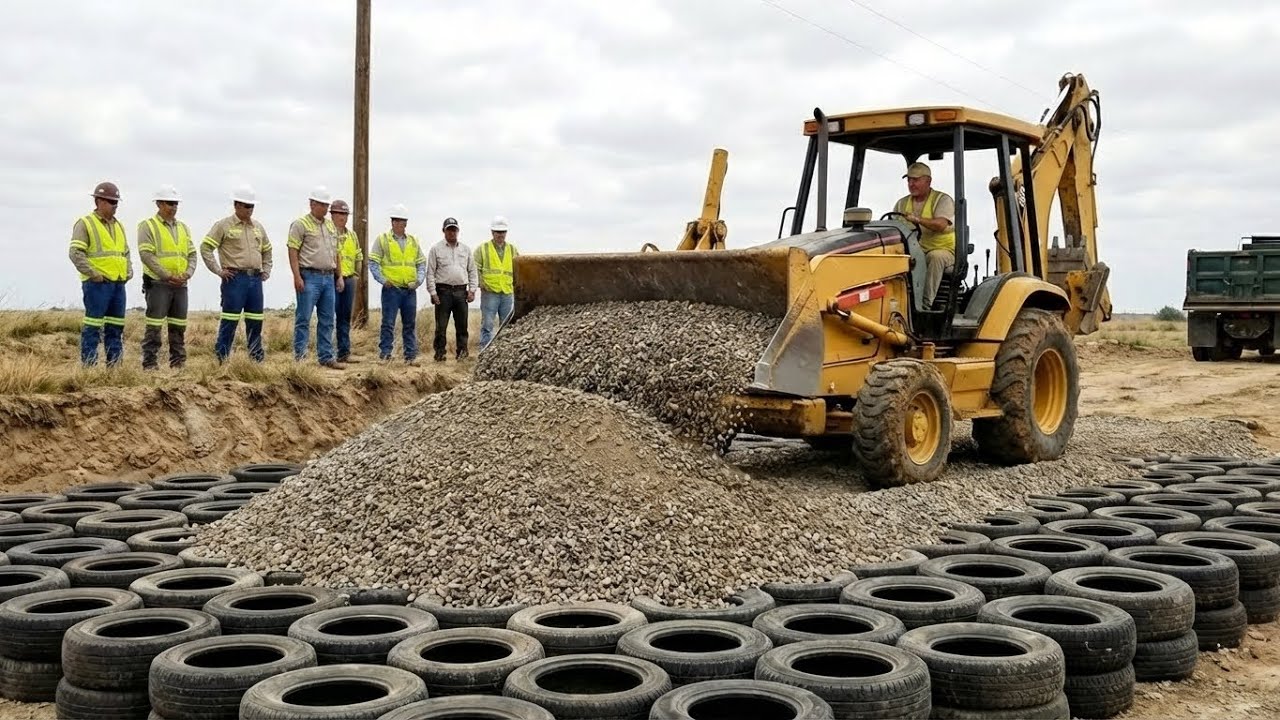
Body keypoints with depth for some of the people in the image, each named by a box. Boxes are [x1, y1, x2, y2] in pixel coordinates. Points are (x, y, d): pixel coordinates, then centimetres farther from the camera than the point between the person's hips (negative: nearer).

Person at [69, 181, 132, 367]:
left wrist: (129, 271, 10)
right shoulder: (85, 223, -4)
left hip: (118, 283, 7)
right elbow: (75, 253, -11)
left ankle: (114, 365, 13)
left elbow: (126, 252, 26)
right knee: (92, 327, -6)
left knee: (116, 326, 8)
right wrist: (93, 274, -16)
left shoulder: (118, 226, 19)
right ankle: (88, 365, -3)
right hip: (97, 284, -7)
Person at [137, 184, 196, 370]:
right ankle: (150, 364, -3)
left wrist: (188, 273, -4)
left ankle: (178, 362, 15)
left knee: (178, 326, 9)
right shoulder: (148, 226, -2)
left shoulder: (183, 228, 17)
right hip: (157, 283, -6)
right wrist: (167, 275, -16)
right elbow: (146, 254, -12)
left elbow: (192, 254, 15)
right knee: (154, 326, -6)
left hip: (180, 284, 6)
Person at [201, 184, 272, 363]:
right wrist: (218, 270, -8)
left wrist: (266, 271, 17)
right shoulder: (224, 225, -2)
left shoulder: (258, 226, 16)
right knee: (230, 320, -5)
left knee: (255, 320, 8)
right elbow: (205, 248, -4)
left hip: (255, 279, 6)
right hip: (235, 279, -6)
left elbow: (267, 251, 28)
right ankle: (222, 358, 0)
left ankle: (257, 357, 15)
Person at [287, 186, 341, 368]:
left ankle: (326, 357, 12)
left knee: (327, 321, 8)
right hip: (309, 277, -7)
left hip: (329, 278, 7)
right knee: (303, 319, -4)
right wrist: (297, 276, -17)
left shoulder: (331, 226, 17)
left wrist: (339, 276, 16)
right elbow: (293, 251, -10)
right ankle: (299, 356, 0)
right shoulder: (300, 224, -4)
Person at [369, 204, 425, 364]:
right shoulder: (382, 240, 1)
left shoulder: (413, 241, 13)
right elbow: (373, 262, -2)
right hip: (391, 289, -4)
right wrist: (382, 280, -13)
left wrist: (419, 280, 0)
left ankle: (411, 355, 13)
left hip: (410, 290, 4)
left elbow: (421, 263, 16)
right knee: (388, 323, -3)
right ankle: (384, 354, 3)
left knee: (410, 324, 7)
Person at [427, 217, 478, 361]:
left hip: (461, 291, 3)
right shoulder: (436, 249, 4)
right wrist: (433, 292, -6)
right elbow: (430, 272, 1)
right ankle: (440, 353, 4)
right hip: (443, 291, -3)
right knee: (441, 325, -2)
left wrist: (472, 290, 5)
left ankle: (462, 352, 11)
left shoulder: (465, 249, 14)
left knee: (462, 325, 4)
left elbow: (472, 271, 16)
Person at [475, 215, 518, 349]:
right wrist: (480, 283, -7)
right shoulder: (482, 248, 4)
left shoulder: (512, 249, 14)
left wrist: (515, 283, 8)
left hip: (508, 293, 4)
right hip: (489, 293, -4)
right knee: (487, 324, -5)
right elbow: (475, 269, 2)